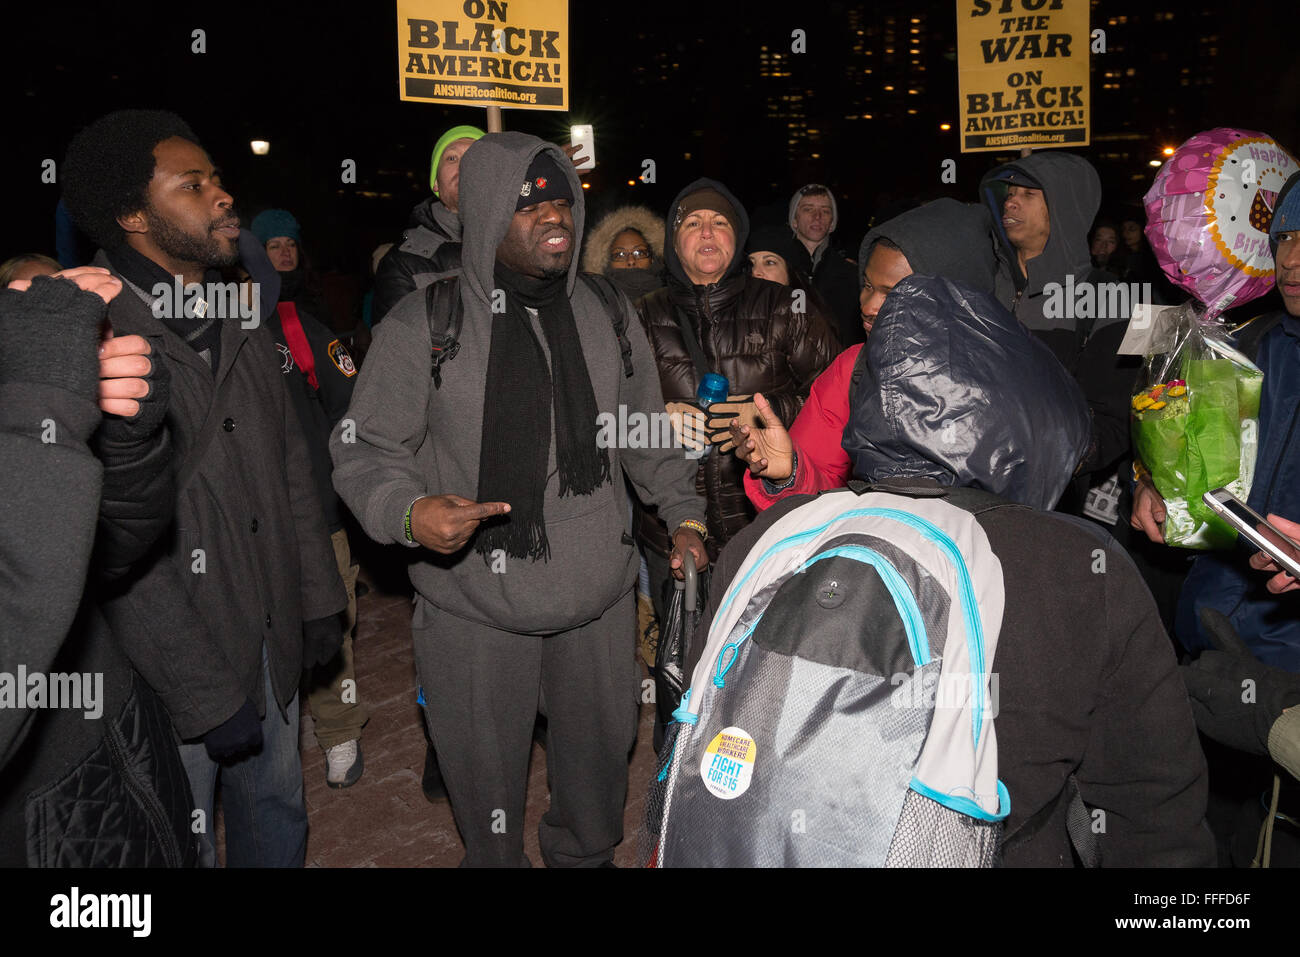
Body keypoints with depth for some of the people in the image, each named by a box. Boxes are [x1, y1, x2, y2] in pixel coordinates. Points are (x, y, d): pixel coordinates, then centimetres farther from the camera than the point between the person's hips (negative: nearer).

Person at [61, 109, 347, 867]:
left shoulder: (241, 319, 7)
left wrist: (320, 600, 10)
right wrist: (207, 695, -18)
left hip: (274, 646, 6)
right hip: (168, 670, -6)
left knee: (279, 819, 21)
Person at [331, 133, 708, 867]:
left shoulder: (608, 315, 5)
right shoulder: (426, 324, -8)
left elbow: (648, 434, 16)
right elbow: (367, 448, -6)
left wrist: (685, 515, 8)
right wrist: (409, 513, -25)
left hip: (599, 601, 4)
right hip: (474, 611, -3)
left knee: (599, 766, 20)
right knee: (487, 784, 13)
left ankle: (586, 856, 48)